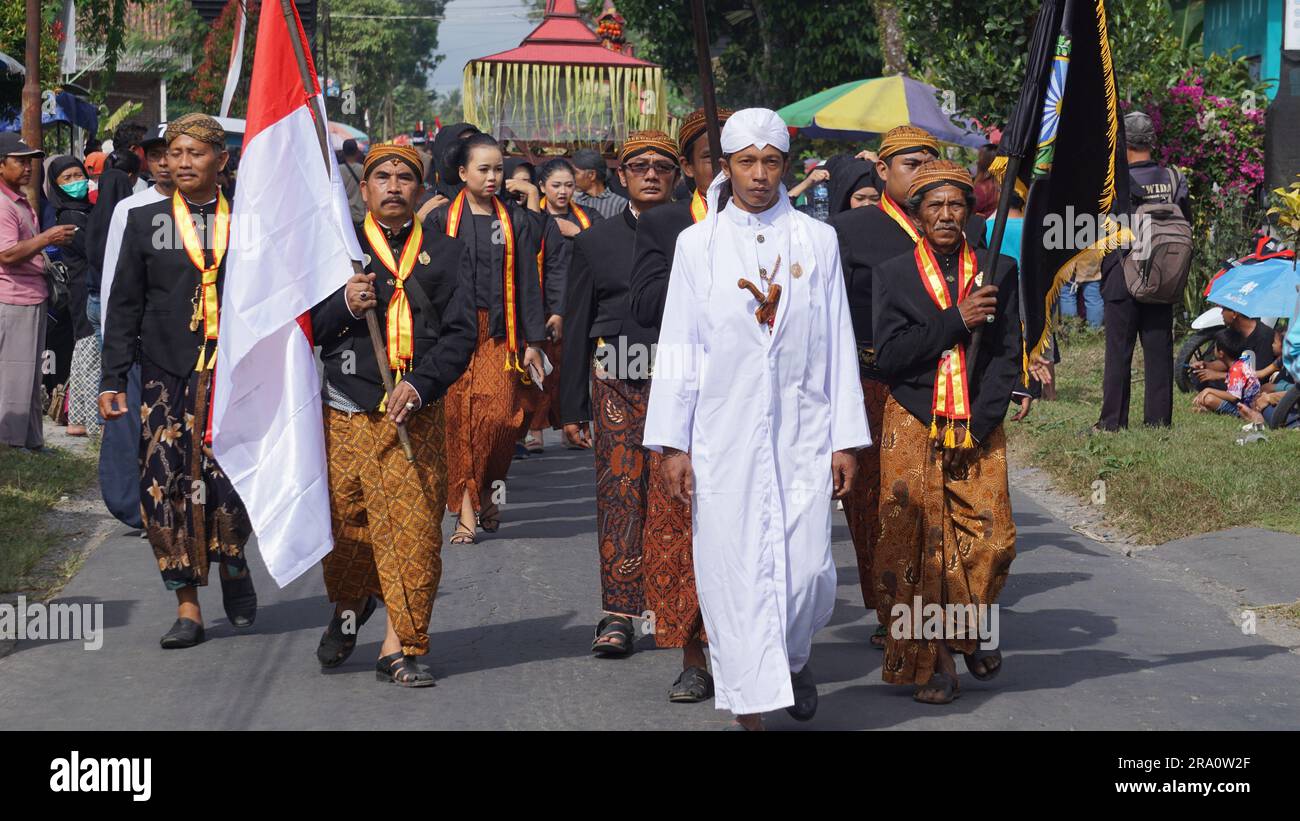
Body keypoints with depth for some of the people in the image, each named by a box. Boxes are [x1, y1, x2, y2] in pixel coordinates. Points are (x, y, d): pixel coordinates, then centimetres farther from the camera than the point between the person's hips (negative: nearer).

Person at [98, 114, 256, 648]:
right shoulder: (145, 221, 10)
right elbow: (124, 307, 11)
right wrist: (113, 378, 4)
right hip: (168, 377, 1)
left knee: (231, 483, -13)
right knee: (165, 485, -6)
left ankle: (233, 560, 20)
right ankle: (188, 606, 5)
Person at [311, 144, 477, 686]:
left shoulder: (447, 254, 10)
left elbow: (461, 332, 2)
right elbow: (304, 327, 9)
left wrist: (420, 385, -13)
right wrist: (343, 305, -12)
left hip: (415, 417, -1)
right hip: (343, 414, 1)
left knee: (414, 533, -7)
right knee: (343, 526, 5)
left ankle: (399, 646, 3)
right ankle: (349, 607, 35)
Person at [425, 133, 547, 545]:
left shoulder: (515, 220, 9)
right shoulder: (441, 219, 4)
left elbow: (527, 281, 9)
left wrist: (532, 341, 5)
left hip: (498, 333, 1)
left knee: (500, 414, -15)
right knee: (458, 419, -4)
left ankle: (485, 487, 9)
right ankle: (466, 509, 4)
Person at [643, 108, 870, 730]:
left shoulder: (817, 241, 5)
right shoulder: (698, 243, 3)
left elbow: (837, 344, 6)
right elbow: (677, 345, 3)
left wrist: (846, 438, 3)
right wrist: (672, 442, -2)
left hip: (801, 431, 1)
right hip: (724, 432, 0)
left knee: (809, 567, -3)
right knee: (733, 567, -2)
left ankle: (794, 654, 28)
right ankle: (751, 702, 8)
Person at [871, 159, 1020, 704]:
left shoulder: (998, 271, 7)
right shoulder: (893, 276, 4)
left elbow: (1007, 357, 3)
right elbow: (888, 356, -7)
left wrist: (977, 425, -8)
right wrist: (955, 320, -14)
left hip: (978, 430, 1)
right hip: (912, 428, -1)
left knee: (989, 541, -5)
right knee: (916, 545, -5)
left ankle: (968, 634, 22)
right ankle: (928, 662, 6)